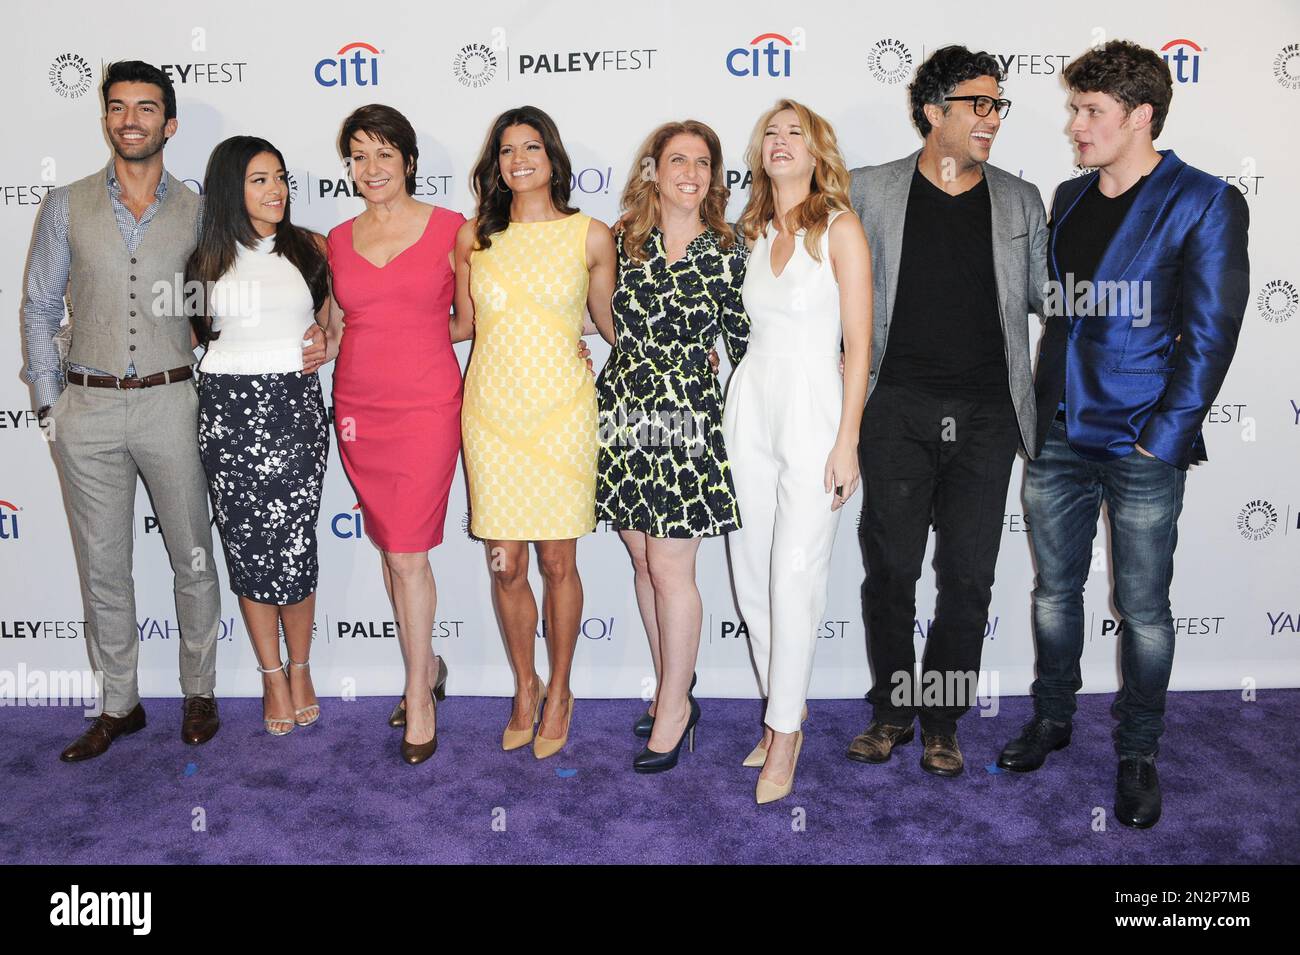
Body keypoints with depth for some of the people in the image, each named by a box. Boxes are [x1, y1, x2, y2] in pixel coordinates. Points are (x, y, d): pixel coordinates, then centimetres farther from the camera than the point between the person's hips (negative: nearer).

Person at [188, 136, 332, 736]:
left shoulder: (311, 249, 6)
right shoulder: (208, 260, 7)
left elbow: (332, 319, 19)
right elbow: (193, 334, 18)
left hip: (296, 405, -1)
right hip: (228, 407, 1)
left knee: (294, 546, -3)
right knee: (247, 546, 4)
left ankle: (299, 668, 18)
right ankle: (272, 676, 18)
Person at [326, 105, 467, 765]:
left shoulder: (450, 228, -1)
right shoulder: (338, 240, 10)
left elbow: (470, 321, 4)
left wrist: (415, 333, -5)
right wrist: (322, 344, 1)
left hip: (425, 407, -4)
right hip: (358, 409, 5)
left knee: (407, 554, -5)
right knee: (390, 548, 12)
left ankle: (418, 693, 12)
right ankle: (427, 668, 30)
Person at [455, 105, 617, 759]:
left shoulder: (590, 236, 2)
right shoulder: (474, 237, 7)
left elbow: (613, 325, 11)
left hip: (561, 409, -2)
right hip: (492, 409, 2)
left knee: (557, 561, 4)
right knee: (505, 564, 5)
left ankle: (558, 691, 26)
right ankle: (525, 687, 28)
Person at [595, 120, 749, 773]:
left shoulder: (728, 254, -2)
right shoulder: (623, 243, 4)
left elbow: (744, 344, 3)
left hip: (686, 415, -3)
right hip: (622, 411, 4)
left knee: (669, 569, -2)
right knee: (644, 561, 12)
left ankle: (674, 704, 17)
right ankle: (673, 689, 30)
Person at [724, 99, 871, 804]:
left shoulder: (840, 229, -3)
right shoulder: (754, 233, 13)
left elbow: (858, 344, -7)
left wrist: (847, 441, -12)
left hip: (813, 409, -5)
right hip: (750, 406, 6)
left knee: (794, 575, -6)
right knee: (751, 572, 6)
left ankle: (784, 731, 7)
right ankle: (786, 707, 23)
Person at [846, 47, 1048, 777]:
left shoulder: (1020, 201, 11)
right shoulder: (870, 192, 5)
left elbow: (1048, 297, 12)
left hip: (986, 415, 2)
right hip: (898, 412, -1)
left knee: (969, 578, 5)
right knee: (891, 569, 4)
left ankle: (943, 722, 21)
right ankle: (893, 712, 23)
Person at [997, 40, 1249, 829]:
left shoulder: (1204, 203, -8)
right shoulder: (1069, 199, 10)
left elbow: (1209, 335, -10)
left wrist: (1163, 439, -13)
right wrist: (1038, 410, 10)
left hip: (1140, 449, -5)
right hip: (1058, 438, 5)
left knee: (1144, 608, 7)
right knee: (1055, 589, 16)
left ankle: (1139, 754, 25)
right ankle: (1053, 718, 35)